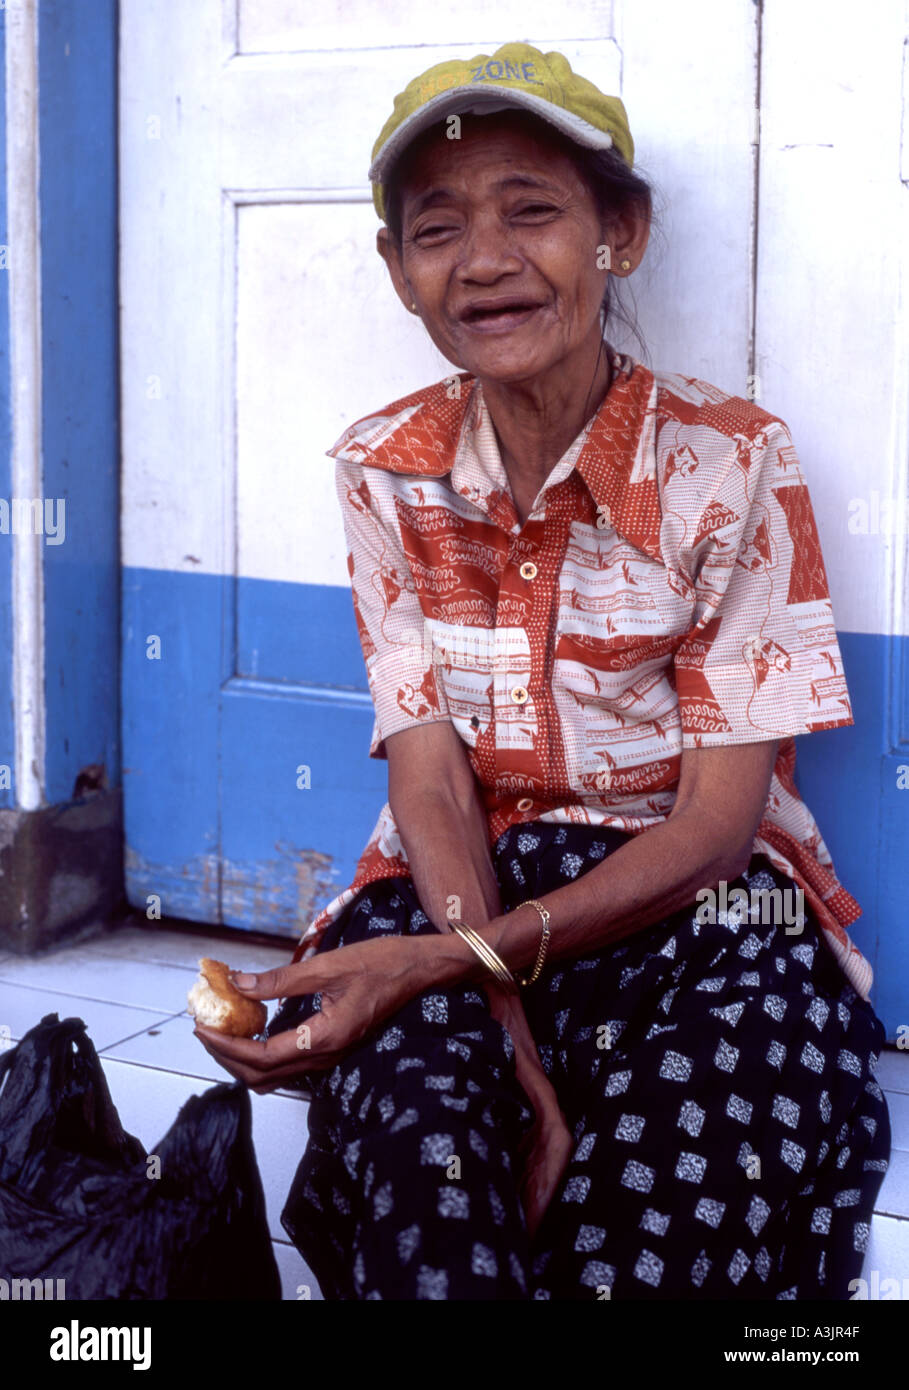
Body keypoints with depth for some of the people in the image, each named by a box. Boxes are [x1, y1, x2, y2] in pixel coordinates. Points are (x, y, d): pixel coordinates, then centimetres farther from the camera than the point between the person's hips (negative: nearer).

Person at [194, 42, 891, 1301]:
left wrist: (466, 958, -25)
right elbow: (431, 779, -5)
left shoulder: (730, 462, -8)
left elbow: (720, 816, -10)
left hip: (695, 900, -1)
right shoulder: (387, 473, 2)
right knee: (418, 1119, -32)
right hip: (455, 889, 2)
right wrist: (514, 1043, -22)